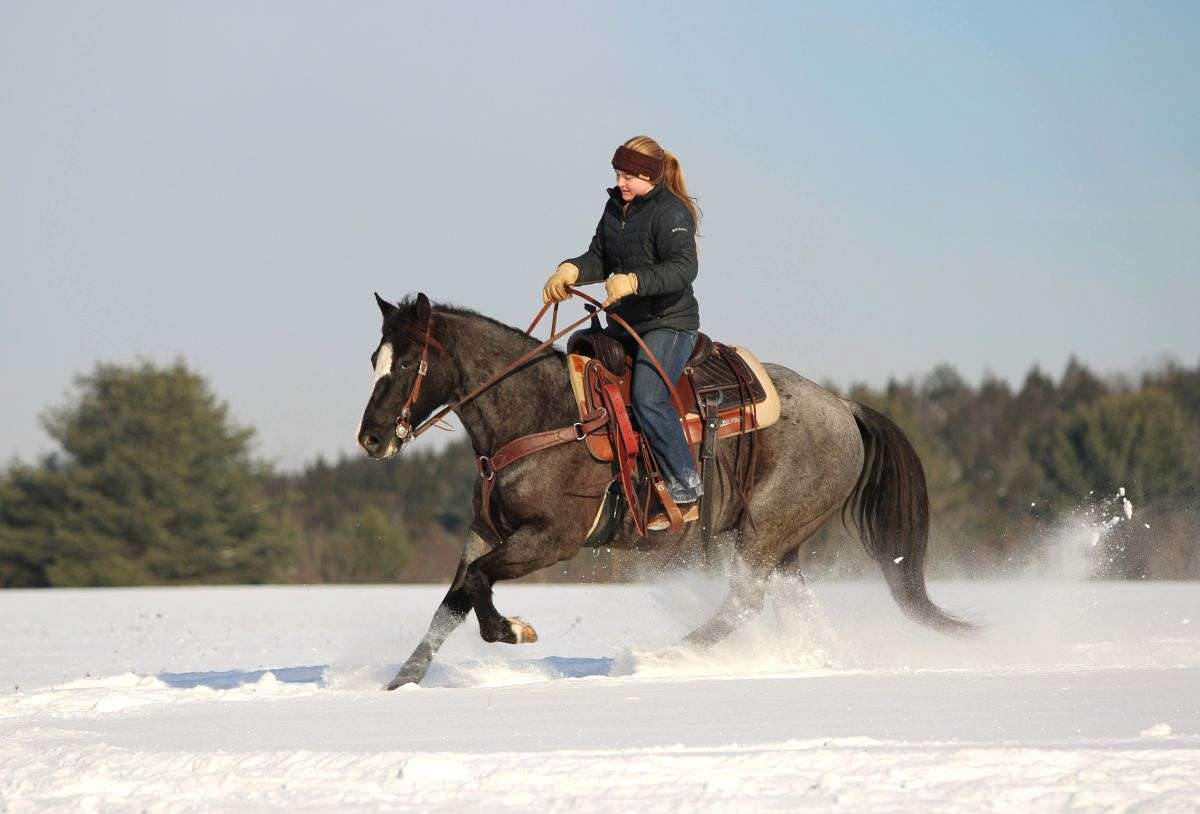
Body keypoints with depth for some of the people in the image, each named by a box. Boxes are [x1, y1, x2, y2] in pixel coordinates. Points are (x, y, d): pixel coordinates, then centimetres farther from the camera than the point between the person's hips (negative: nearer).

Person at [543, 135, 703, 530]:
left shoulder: (670, 212, -14)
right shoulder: (616, 206, 12)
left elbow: (683, 267, -27)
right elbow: (601, 258, 14)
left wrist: (633, 281, -41)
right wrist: (571, 270, -9)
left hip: (669, 323, -9)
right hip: (625, 323, 9)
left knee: (648, 399, -25)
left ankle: (686, 497, -22)